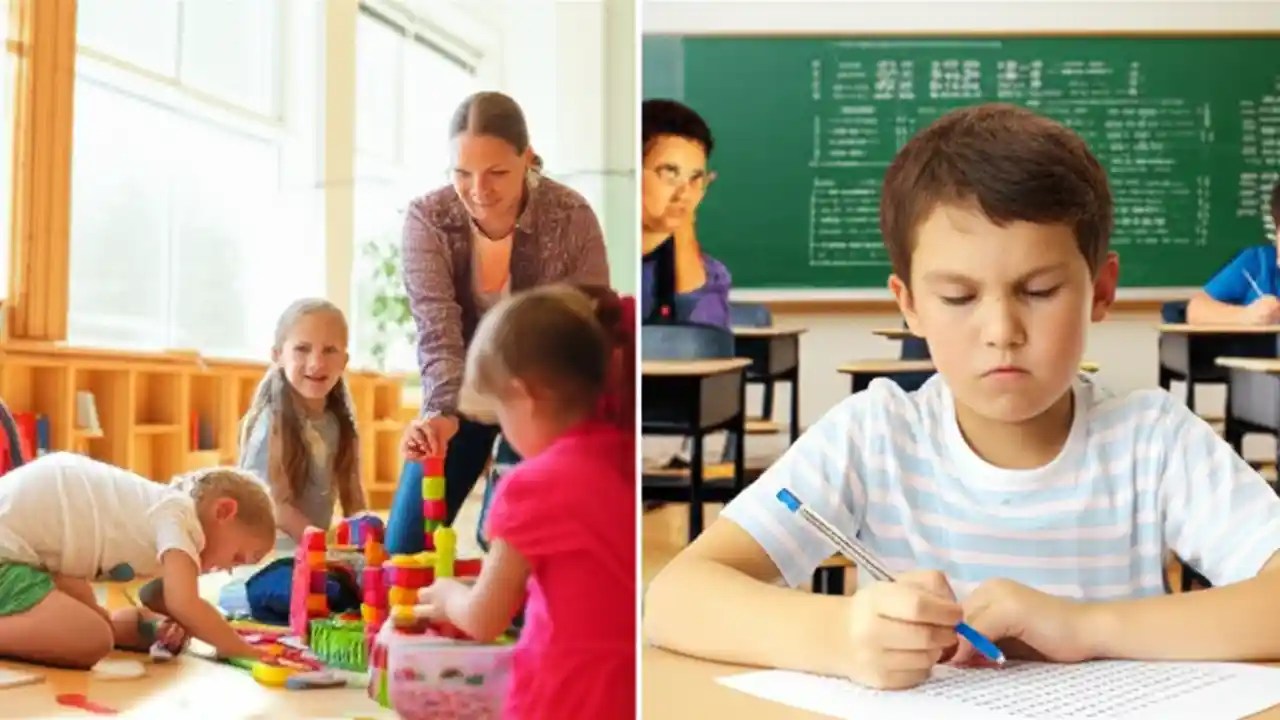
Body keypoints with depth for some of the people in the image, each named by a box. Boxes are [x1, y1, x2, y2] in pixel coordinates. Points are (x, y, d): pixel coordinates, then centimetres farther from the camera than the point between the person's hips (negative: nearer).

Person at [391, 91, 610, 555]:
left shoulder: (571, 218, -23)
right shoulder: (428, 219, -20)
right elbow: (436, 328, -28)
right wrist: (440, 411, -46)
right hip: (461, 400, 3)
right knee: (401, 553, 4)